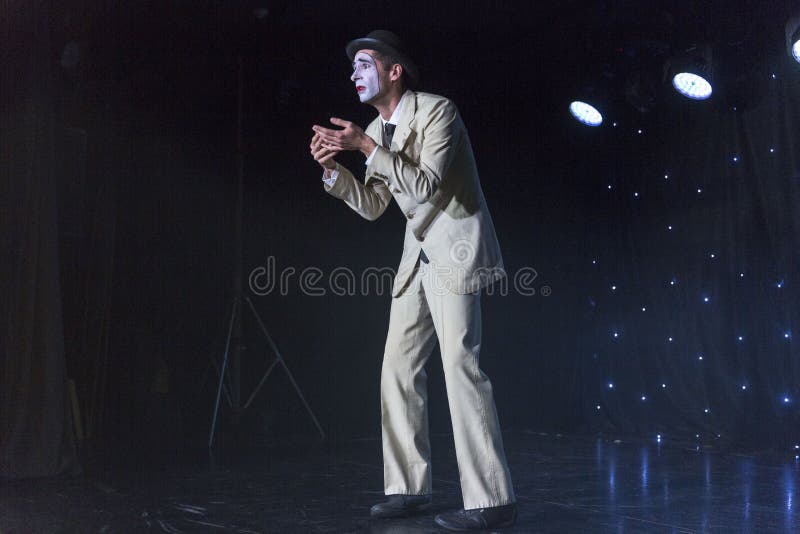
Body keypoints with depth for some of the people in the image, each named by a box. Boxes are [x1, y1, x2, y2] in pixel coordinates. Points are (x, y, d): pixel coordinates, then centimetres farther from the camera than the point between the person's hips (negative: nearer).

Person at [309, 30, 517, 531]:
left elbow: (426, 185, -22)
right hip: (419, 253, 8)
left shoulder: (438, 110, -11)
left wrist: (367, 147, -24)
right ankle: (408, 486, 14)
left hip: (456, 248, -8)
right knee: (399, 367, 5)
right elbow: (372, 206, 12)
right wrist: (333, 166, -2)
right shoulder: (376, 131, 12)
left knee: (460, 363, -15)